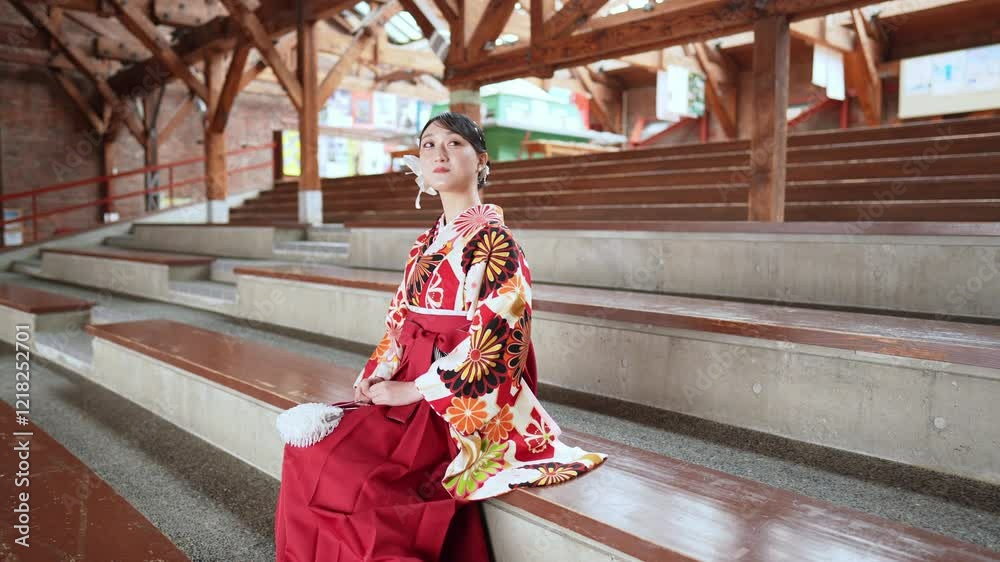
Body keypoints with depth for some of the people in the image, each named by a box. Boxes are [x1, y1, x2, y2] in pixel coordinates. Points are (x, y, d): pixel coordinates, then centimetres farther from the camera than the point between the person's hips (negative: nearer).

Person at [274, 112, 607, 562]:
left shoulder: (494, 241, -12)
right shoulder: (426, 244, 11)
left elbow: (491, 341, -19)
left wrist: (412, 390, -15)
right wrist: (378, 375, -3)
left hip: (467, 405, -7)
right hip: (414, 393, 7)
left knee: (348, 473, -20)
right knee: (311, 451, -7)